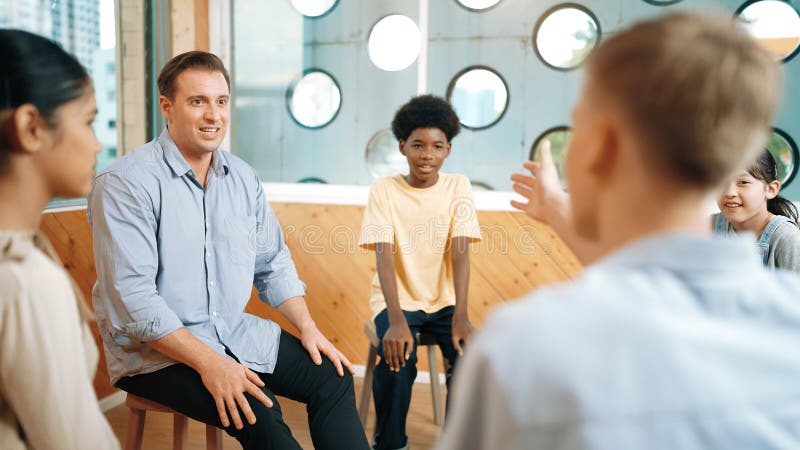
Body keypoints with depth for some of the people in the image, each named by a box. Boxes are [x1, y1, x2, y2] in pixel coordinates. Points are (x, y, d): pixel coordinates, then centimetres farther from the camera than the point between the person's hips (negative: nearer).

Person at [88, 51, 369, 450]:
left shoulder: (243, 177, 7)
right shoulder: (126, 183, -14)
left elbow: (273, 265, 13)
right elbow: (131, 297, -21)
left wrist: (308, 327, 0)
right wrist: (208, 362, -27)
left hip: (237, 332, 6)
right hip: (155, 347, -6)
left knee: (333, 376, -6)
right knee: (257, 413, -27)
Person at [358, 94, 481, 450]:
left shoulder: (458, 186, -1)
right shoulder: (384, 189, -7)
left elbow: (460, 253, -10)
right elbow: (384, 255, -17)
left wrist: (460, 316, -23)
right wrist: (396, 320, -31)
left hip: (444, 301, 2)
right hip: (396, 300, -2)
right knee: (397, 355, -28)